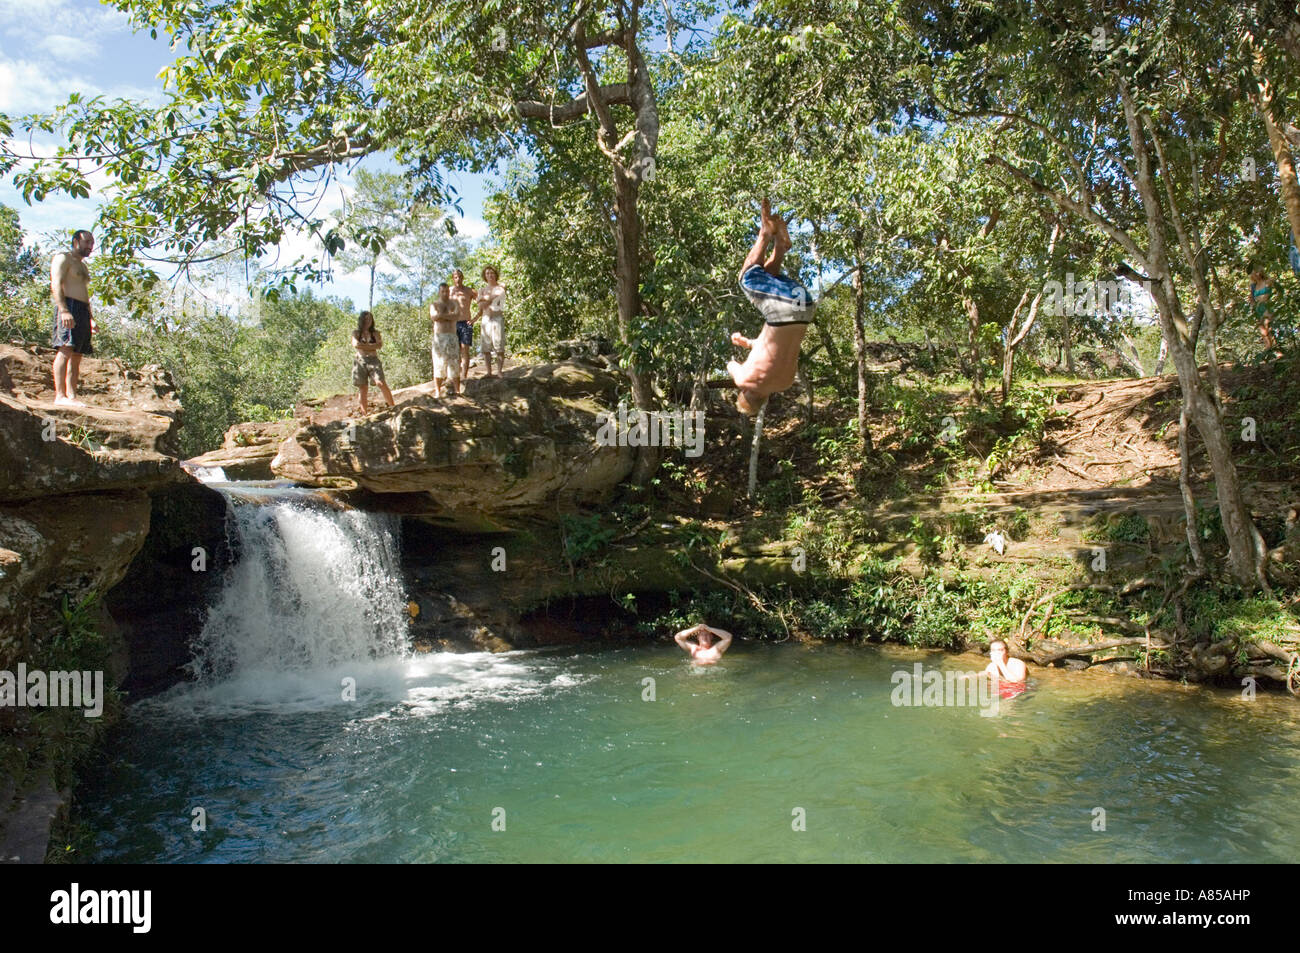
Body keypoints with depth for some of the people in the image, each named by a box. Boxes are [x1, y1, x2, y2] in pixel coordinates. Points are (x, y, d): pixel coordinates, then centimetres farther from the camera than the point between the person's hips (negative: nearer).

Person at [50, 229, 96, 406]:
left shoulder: (82, 265, 29)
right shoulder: (63, 258, 2)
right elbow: (56, 285, -11)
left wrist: (90, 319, 24)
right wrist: (63, 310, -24)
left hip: (83, 312, 9)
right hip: (68, 308, -9)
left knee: (77, 356, 2)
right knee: (66, 350, -17)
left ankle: (72, 395, -1)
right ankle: (60, 395, -23)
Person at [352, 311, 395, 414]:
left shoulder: (375, 332, 11)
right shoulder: (356, 333, 10)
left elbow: (380, 345, -5)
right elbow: (355, 344, -7)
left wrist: (363, 346, -5)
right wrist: (371, 346, -4)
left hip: (373, 360, 0)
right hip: (360, 362, 0)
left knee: (381, 383, -19)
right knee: (363, 390, -1)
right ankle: (365, 414, 1)